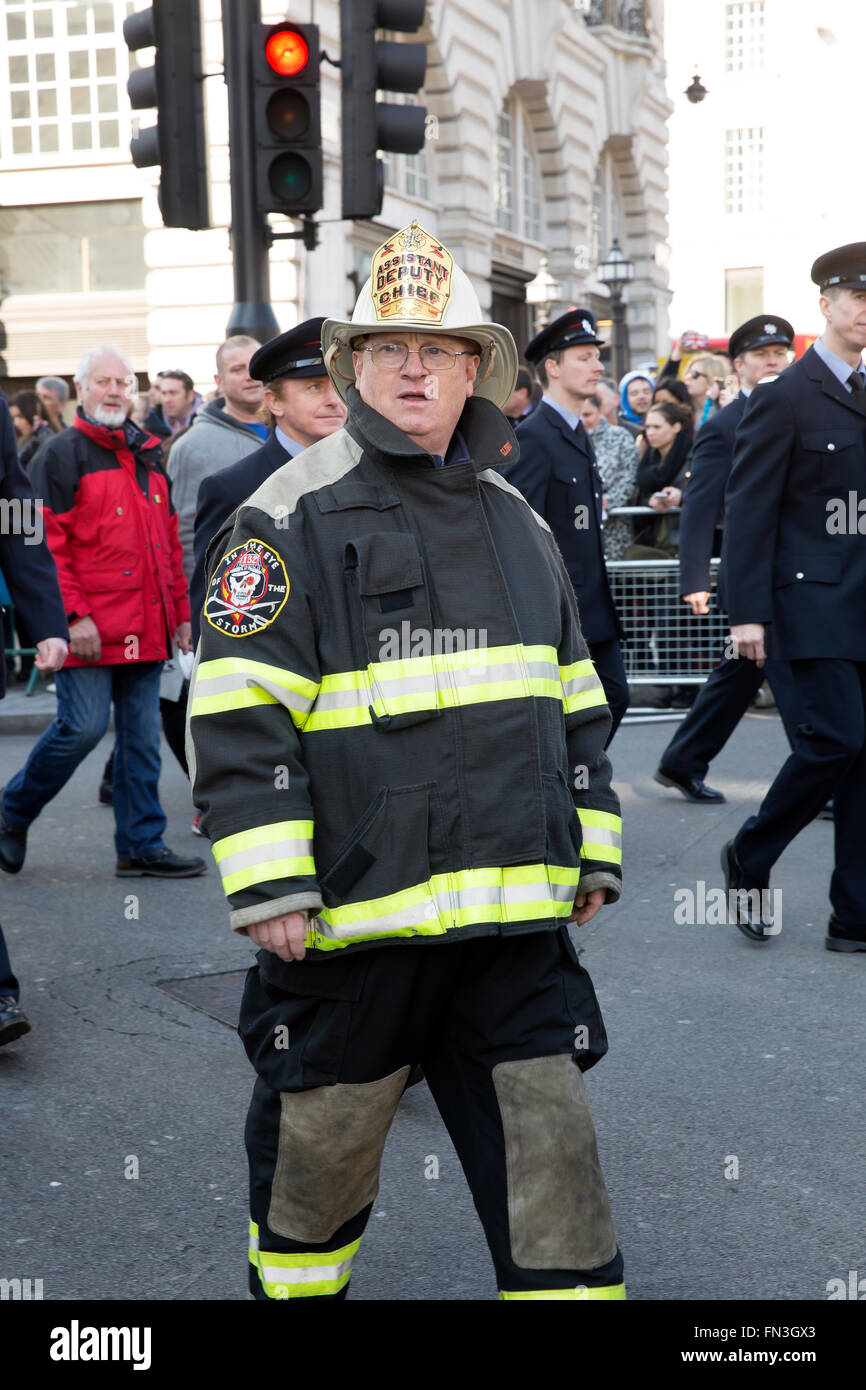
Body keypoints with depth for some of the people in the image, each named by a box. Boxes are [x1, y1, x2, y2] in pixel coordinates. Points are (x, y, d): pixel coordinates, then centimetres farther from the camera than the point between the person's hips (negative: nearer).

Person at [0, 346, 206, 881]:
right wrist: (74, 615, -16)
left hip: (145, 628, 6)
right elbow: (47, 545, -9)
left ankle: (142, 845, 12)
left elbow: (170, 542, 21)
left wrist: (180, 612, 16)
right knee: (83, 727, -7)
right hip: (89, 630, -6)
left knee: (143, 736, 6)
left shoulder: (149, 456, 17)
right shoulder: (62, 455, -3)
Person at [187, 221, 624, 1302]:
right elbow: (240, 717, -10)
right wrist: (268, 886, -15)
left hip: (515, 923, 4)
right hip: (351, 914, -4)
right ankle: (294, 1290, 37)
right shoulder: (293, 516, -5)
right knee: (317, 1154, 13)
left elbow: (573, 705, 21)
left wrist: (592, 852, 19)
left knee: (550, 1157, 5)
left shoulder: (515, 522, 14)